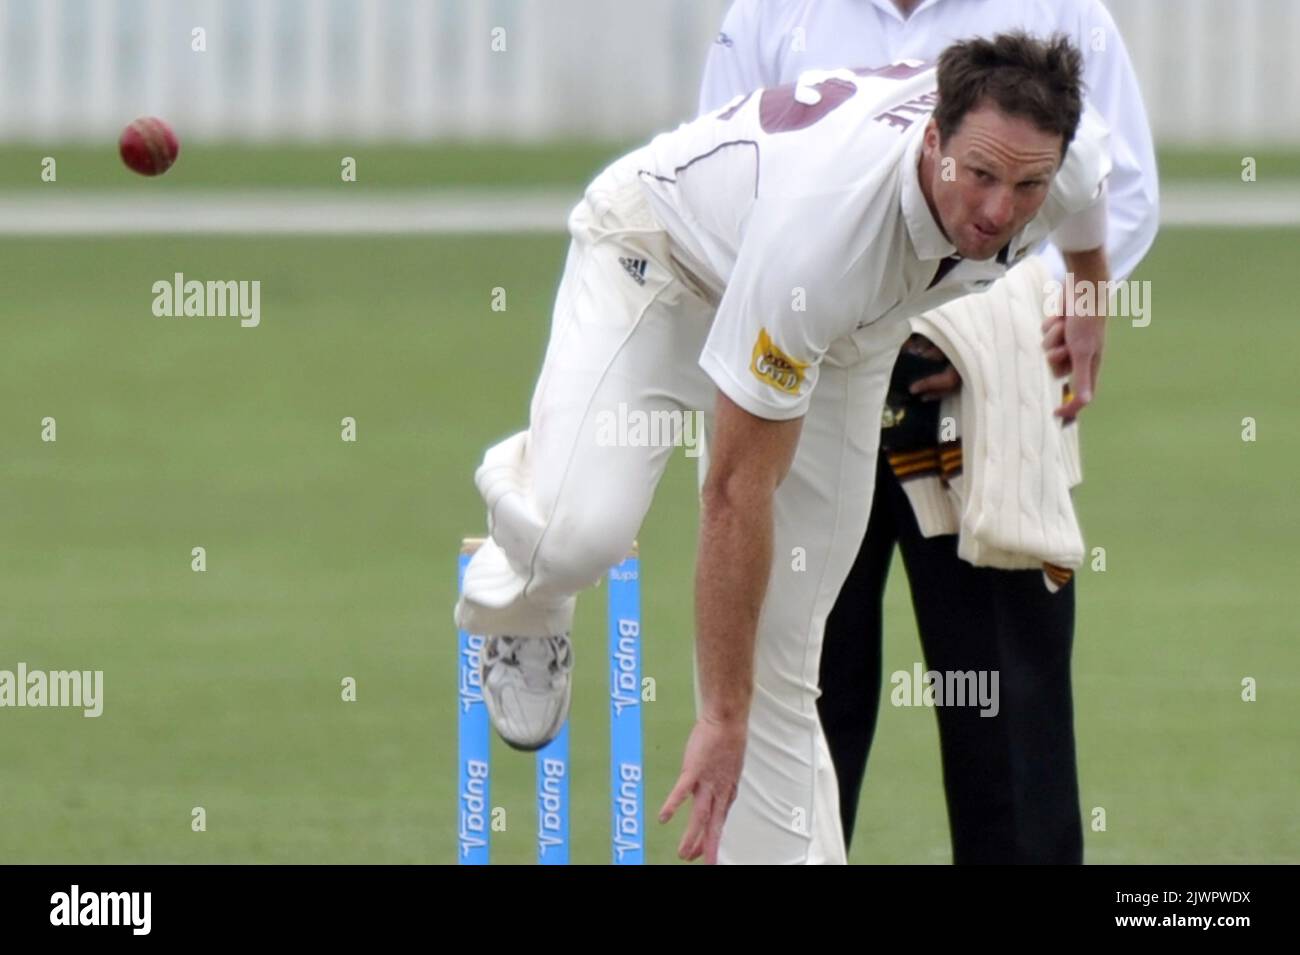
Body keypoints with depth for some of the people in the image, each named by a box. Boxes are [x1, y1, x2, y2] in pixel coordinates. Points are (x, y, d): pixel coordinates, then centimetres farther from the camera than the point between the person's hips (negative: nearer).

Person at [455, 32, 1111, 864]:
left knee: (781, 668, -4)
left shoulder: (1077, 161, -27)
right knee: (578, 531, -30)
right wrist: (721, 717, -34)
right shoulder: (821, 220, -43)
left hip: (848, 337, 5)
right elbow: (739, 490, -37)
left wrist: (1087, 306, 24)